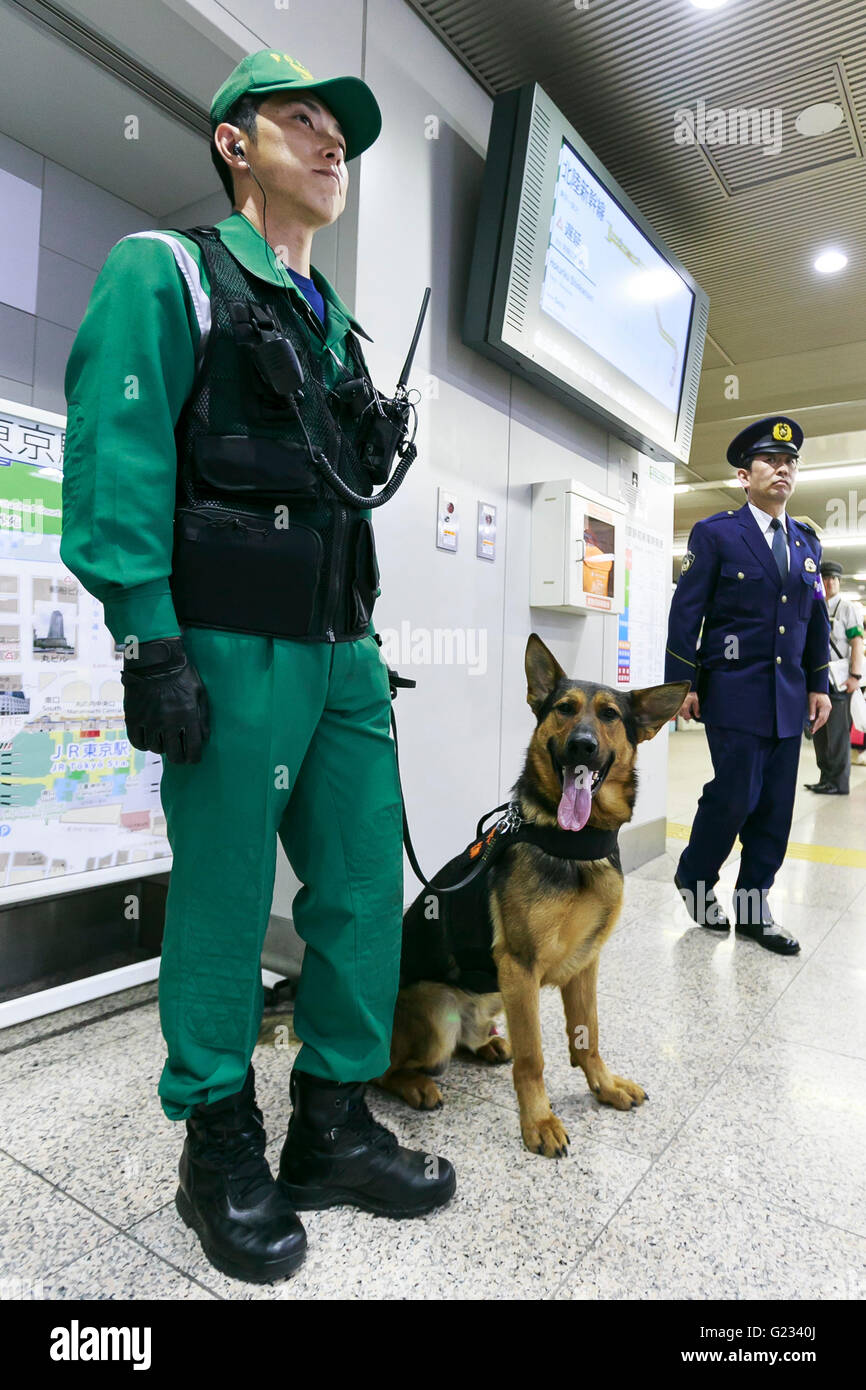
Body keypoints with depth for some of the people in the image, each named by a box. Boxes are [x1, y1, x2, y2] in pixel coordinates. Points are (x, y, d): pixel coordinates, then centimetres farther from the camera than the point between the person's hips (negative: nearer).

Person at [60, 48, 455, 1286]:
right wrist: (151, 643, -18)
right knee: (222, 901, 1)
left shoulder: (337, 324, 25)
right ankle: (220, 1147, 22)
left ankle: (333, 1125, 25)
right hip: (232, 648, -7)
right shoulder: (166, 270, 5)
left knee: (366, 889, 8)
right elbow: (116, 456, -8)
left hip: (343, 648, 8)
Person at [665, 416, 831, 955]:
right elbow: (686, 611, -6)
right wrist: (682, 684, -10)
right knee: (735, 795, -6)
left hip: (789, 698, 6)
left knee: (775, 807, 7)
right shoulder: (715, 534, -3)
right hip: (735, 691, -5)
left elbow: (815, 618, 17)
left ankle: (754, 907, 20)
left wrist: (818, 684, 12)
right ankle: (694, 878, 20)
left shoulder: (806, 541, 14)